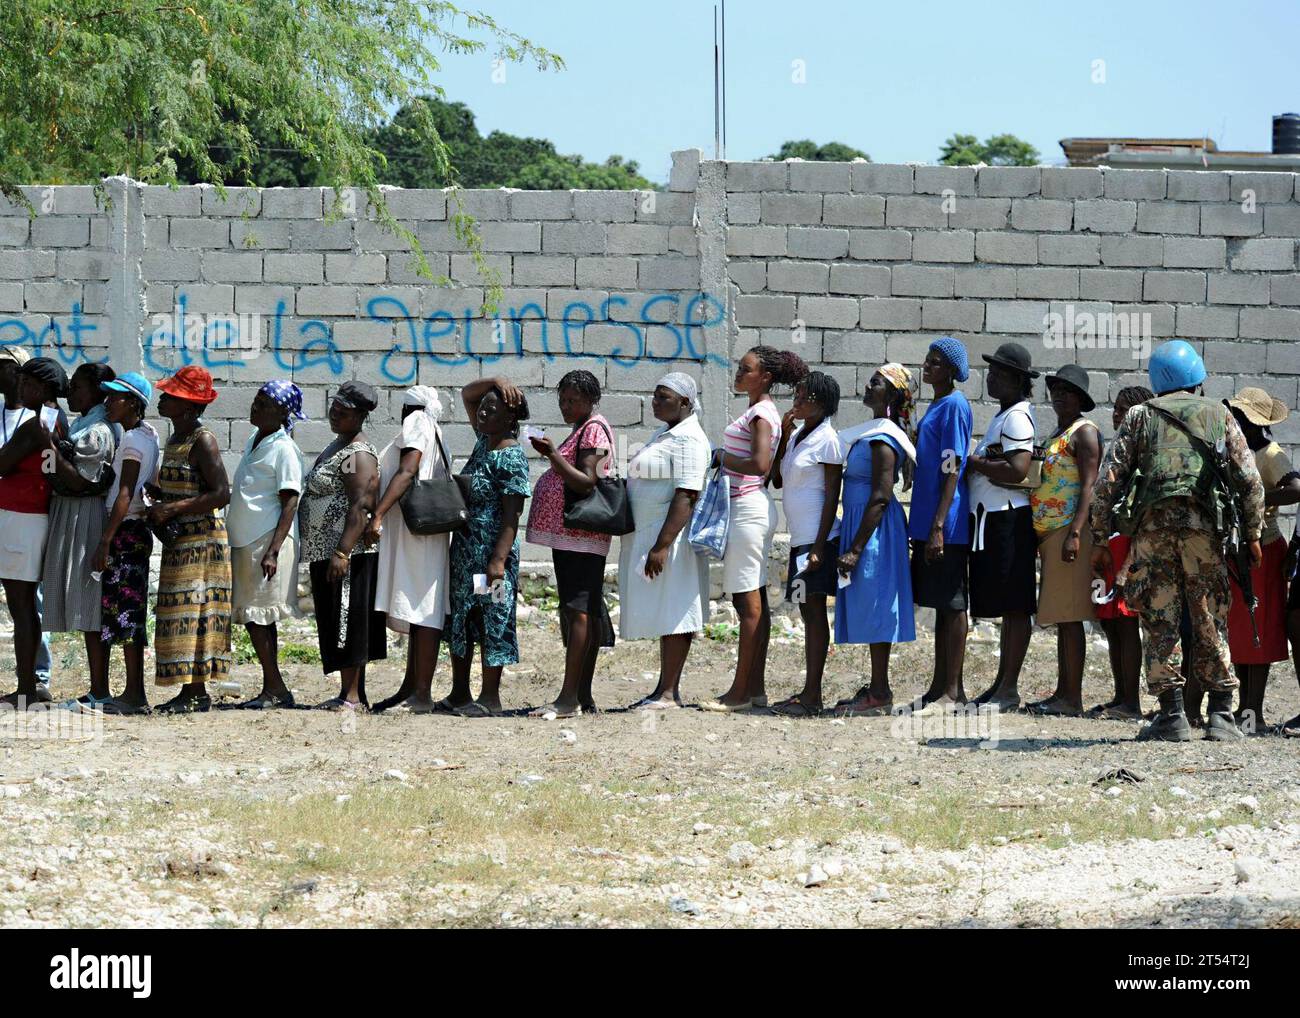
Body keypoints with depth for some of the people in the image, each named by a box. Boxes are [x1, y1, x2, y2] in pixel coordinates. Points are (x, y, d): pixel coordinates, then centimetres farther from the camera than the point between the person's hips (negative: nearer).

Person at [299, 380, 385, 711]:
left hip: (347, 555, -10)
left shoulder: (359, 455, -13)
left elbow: (360, 507, -22)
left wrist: (342, 552, -28)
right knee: (338, 625, 11)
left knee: (346, 623, -9)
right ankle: (352, 694, 14)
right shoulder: (335, 448, 19)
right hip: (323, 554, 10)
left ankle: (353, 696, -9)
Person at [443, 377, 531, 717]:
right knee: (460, 617, 12)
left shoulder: (511, 458, -14)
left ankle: (490, 699, 1)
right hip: (464, 549, 9)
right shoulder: (484, 443, 11)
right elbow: (467, 395, 21)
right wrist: (496, 382, 3)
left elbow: (511, 515, -18)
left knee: (492, 620, -3)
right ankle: (459, 694, 18)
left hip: (491, 552, -9)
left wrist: (499, 560, -23)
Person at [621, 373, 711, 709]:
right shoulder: (664, 433, 18)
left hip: (670, 534, -10)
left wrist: (662, 545, -26)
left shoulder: (688, 440, -14)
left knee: (671, 612, -9)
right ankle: (668, 690, 12)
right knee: (663, 614, 10)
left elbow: (686, 496, -22)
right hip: (648, 534, 10)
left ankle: (668, 692, -9)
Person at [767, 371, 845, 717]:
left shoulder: (827, 439, -10)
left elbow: (832, 497, -14)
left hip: (817, 538, -9)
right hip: (799, 538, 9)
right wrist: (785, 436, 6)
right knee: (808, 612, 10)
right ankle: (809, 694, 13)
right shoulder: (798, 437, 15)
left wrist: (819, 546, -19)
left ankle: (811, 696, -10)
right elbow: (777, 480, 16)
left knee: (814, 611, -9)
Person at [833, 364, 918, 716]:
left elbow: (880, 497, -21)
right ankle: (877, 689, 17)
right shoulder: (873, 433, 14)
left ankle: (880, 695, -5)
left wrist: (854, 549, -23)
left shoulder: (883, 438, -16)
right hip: (861, 519, 10)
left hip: (874, 527, -10)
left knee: (873, 606, -7)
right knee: (870, 608, 12)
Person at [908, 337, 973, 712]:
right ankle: (941, 685, 17)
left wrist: (938, 526, -21)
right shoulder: (936, 406, 16)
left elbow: (952, 470, -17)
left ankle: (952, 690, -3)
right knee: (940, 604, 12)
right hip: (928, 522, 9)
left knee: (952, 604, -5)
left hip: (946, 525, -9)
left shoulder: (954, 406, -12)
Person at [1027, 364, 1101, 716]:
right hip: (1050, 534, 10)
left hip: (1070, 530, -10)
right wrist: (1041, 538, 22)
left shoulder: (1084, 432, -7)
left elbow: (1088, 485, -15)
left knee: (1069, 616, -11)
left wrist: (1075, 534, -24)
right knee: (1062, 619, 11)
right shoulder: (1057, 433, 21)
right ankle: (1063, 693, 14)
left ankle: (1072, 698, -12)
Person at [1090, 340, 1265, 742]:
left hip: (1153, 526, 0)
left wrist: (1100, 539, 10)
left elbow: (1108, 480, 6)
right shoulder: (1220, 416, 13)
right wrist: (1252, 534, 15)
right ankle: (1221, 713, 3)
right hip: (1204, 527, 0)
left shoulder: (1139, 417, 13)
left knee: (1160, 623, 2)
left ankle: (1171, 715, -2)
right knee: (1210, 622, 6)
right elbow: (1249, 479, 8)